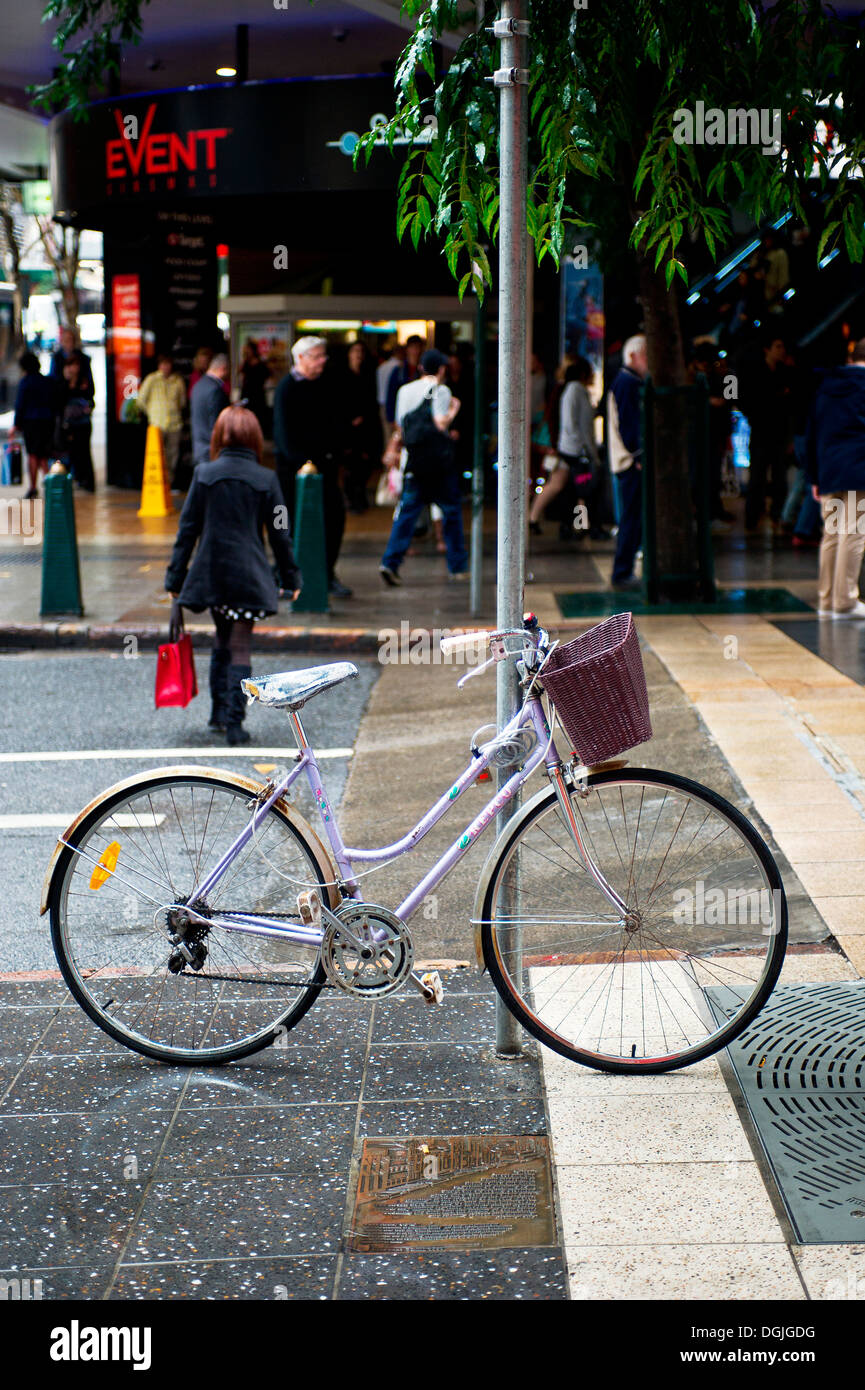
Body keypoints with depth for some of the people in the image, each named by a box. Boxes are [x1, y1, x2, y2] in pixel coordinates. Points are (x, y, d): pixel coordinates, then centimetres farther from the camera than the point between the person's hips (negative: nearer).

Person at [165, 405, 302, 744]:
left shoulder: (204, 474, -2)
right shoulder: (266, 479, -4)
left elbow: (187, 529, -1)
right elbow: (280, 534, 1)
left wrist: (175, 577, 5)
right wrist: (290, 578, 12)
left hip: (211, 575, 2)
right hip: (249, 576, -2)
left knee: (222, 642, 20)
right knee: (239, 648, 2)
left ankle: (219, 711, 23)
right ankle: (234, 722, -3)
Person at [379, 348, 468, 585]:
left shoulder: (405, 390, 10)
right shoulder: (440, 390, -6)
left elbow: (400, 426, 12)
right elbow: (441, 423, -15)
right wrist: (454, 409, 2)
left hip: (415, 459, 4)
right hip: (440, 459, -4)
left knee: (407, 511, 2)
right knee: (452, 510, 9)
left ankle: (390, 562, -13)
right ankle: (458, 567, 14)